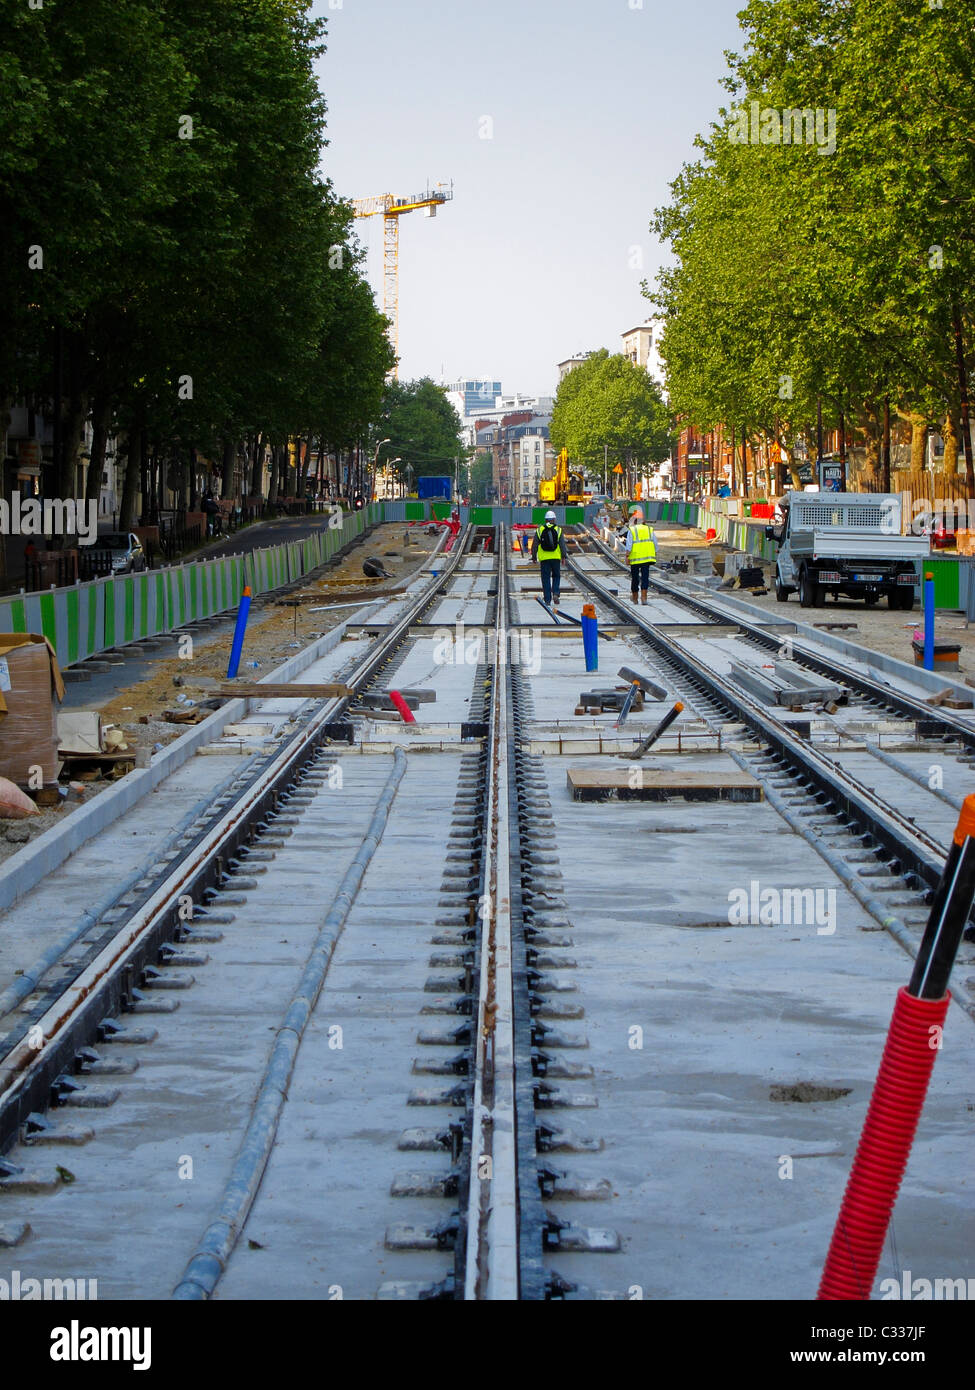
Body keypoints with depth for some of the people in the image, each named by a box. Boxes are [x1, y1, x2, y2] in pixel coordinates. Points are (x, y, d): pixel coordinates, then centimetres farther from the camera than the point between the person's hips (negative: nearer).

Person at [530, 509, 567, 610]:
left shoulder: (539, 530, 2)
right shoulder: (558, 530, 1)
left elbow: (534, 545, 3)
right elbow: (562, 544, -2)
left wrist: (534, 556, 12)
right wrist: (563, 556, 5)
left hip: (544, 558, 0)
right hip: (556, 558, 0)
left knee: (546, 579, 4)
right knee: (556, 576, 15)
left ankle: (547, 600, 3)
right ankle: (555, 594, -6)